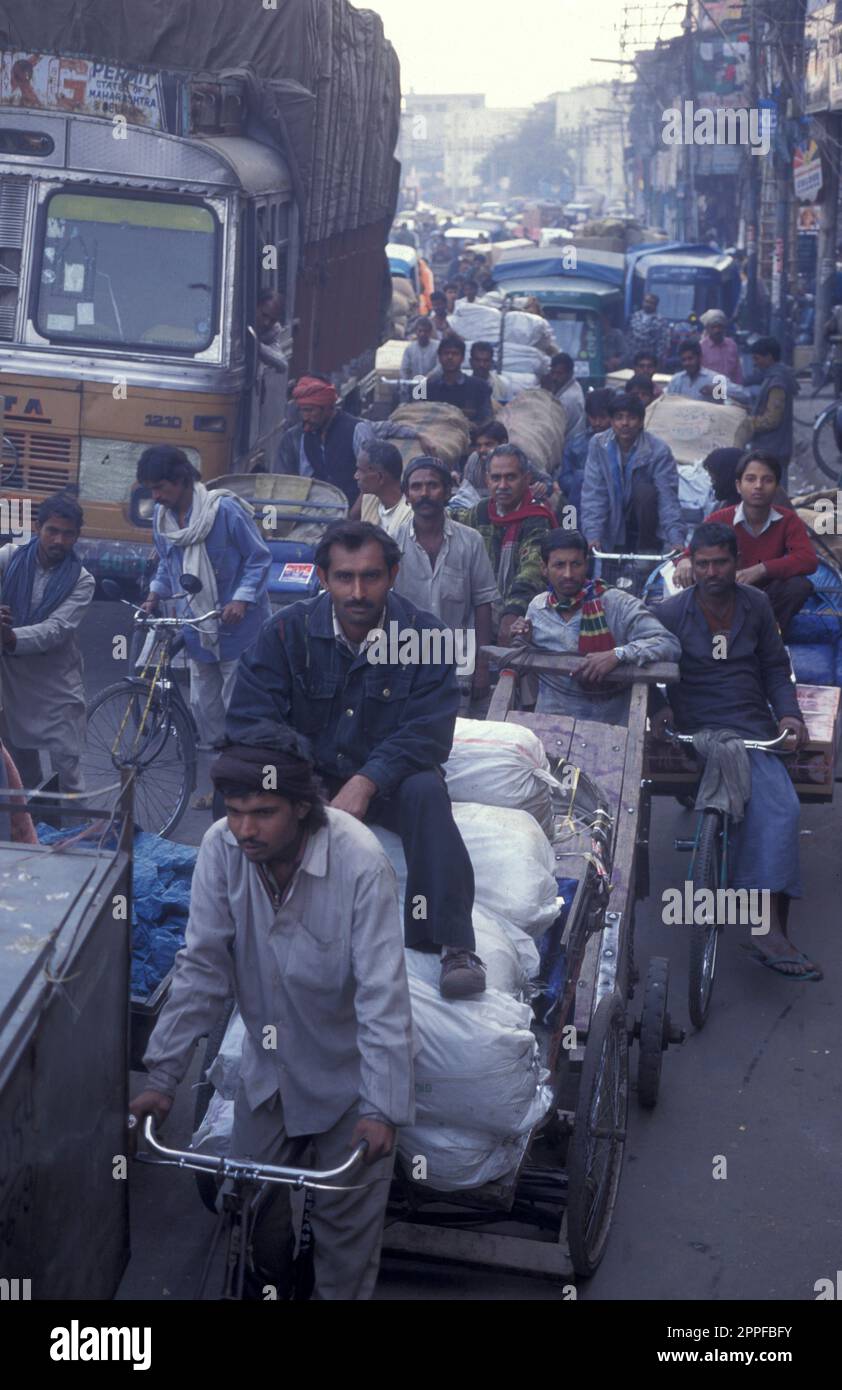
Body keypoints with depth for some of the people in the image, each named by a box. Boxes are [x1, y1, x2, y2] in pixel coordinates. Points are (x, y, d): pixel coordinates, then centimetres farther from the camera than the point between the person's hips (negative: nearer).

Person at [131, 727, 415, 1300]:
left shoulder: (360, 862, -30)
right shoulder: (222, 848, -18)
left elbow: (382, 993, -28)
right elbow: (202, 967, -11)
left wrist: (381, 1107, -30)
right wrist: (162, 1075, -12)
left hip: (347, 1073, -4)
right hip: (269, 1067, 4)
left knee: (347, 1219, 6)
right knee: (254, 1206, 18)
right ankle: (266, 1287, 45)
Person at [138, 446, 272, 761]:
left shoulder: (224, 509, -18)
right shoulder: (162, 516, 1)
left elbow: (259, 557, -12)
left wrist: (242, 598, -22)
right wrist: (155, 593, 2)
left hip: (236, 628, -6)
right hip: (198, 629, 6)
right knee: (203, 705, 11)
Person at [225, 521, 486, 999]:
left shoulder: (424, 635, -9)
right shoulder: (288, 632, -6)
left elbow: (428, 733, -16)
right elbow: (248, 721, -10)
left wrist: (366, 782, -32)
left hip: (387, 777, -1)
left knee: (426, 791, -34)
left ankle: (456, 945, -34)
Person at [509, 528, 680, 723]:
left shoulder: (617, 603, -5)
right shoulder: (537, 606, 9)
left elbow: (670, 645, -12)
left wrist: (617, 655, -25)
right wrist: (524, 642, 1)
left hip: (611, 723, -3)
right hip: (548, 722, 3)